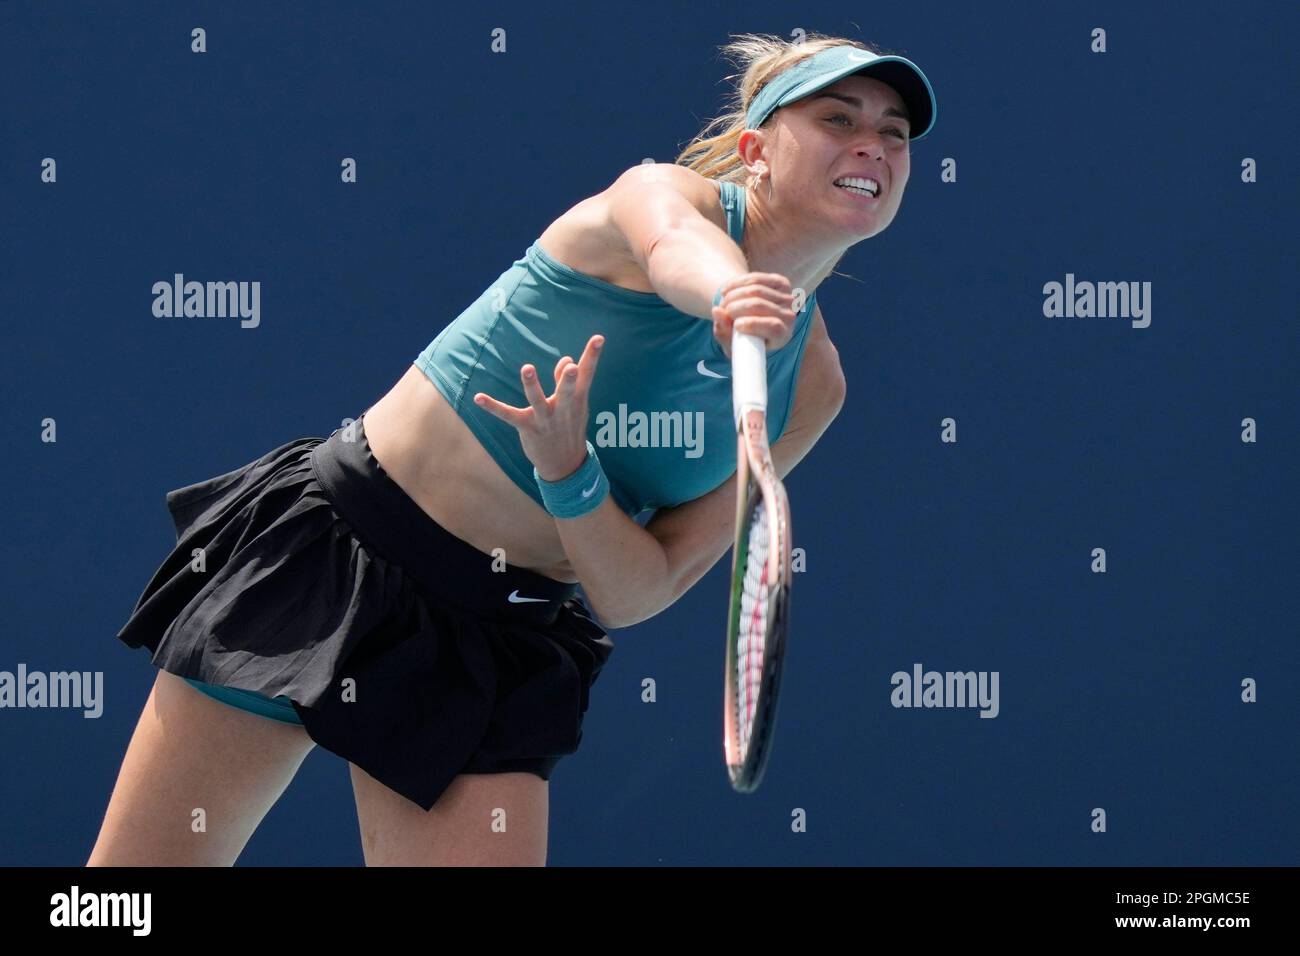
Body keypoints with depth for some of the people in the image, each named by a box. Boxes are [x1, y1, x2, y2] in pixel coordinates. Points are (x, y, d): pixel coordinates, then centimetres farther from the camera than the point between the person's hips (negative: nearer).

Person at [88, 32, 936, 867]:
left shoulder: (812, 387, 2)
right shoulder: (658, 194, -10)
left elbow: (631, 596, -2)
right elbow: (678, 246, -39)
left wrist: (566, 469, -22)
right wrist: (729, 295, -63)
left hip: (502, 641, 4)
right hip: (324, 548, -4)